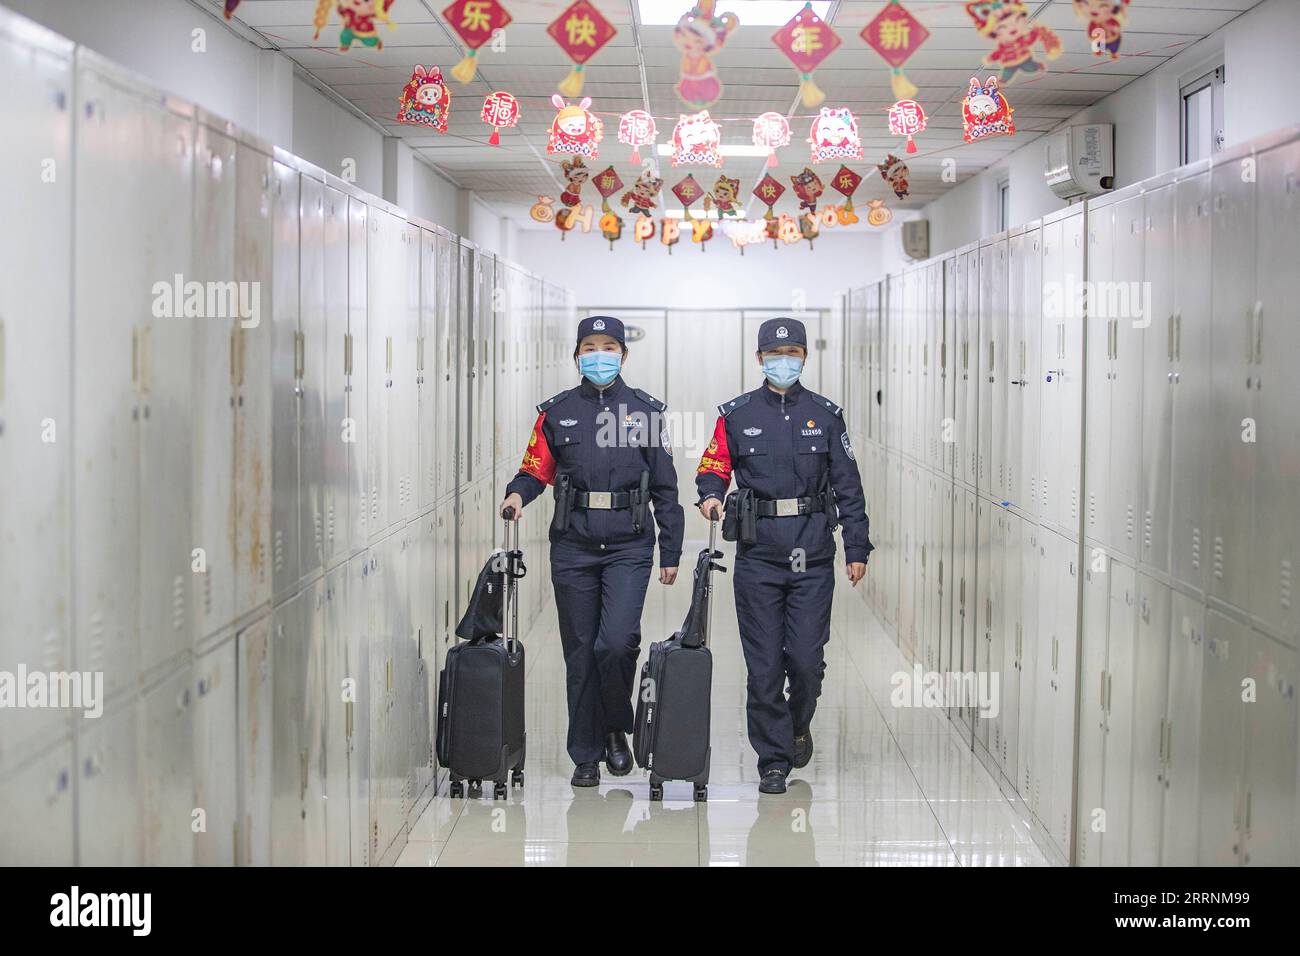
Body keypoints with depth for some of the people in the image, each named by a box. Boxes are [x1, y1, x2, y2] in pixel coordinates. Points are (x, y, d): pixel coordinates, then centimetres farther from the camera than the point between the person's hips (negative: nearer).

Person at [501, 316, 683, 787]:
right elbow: (536, 469, 10)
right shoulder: (557, 412, 8)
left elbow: (665, 488, 7)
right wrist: (518, 493, -14)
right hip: (573, 547, 2)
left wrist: (671, 553, 4)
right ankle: (586, 755, 16)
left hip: (629, 546, -1)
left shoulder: (646, 411, 6)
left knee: (617, 642, -16)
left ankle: (616, 727, 11)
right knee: (581, 652, 5)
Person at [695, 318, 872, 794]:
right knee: (764, 662, 0)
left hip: (812, 555, 0)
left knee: (806, 657, -2)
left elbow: (848, 485, 8)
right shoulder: (736, 415, 6)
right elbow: (714, 468, 8)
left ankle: (798, 723, 29)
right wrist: (711, 495, -15)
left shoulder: (826, 415, 7)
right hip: (757, 553, 0)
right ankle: (773, 759, 10)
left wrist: (857, 547, 4)